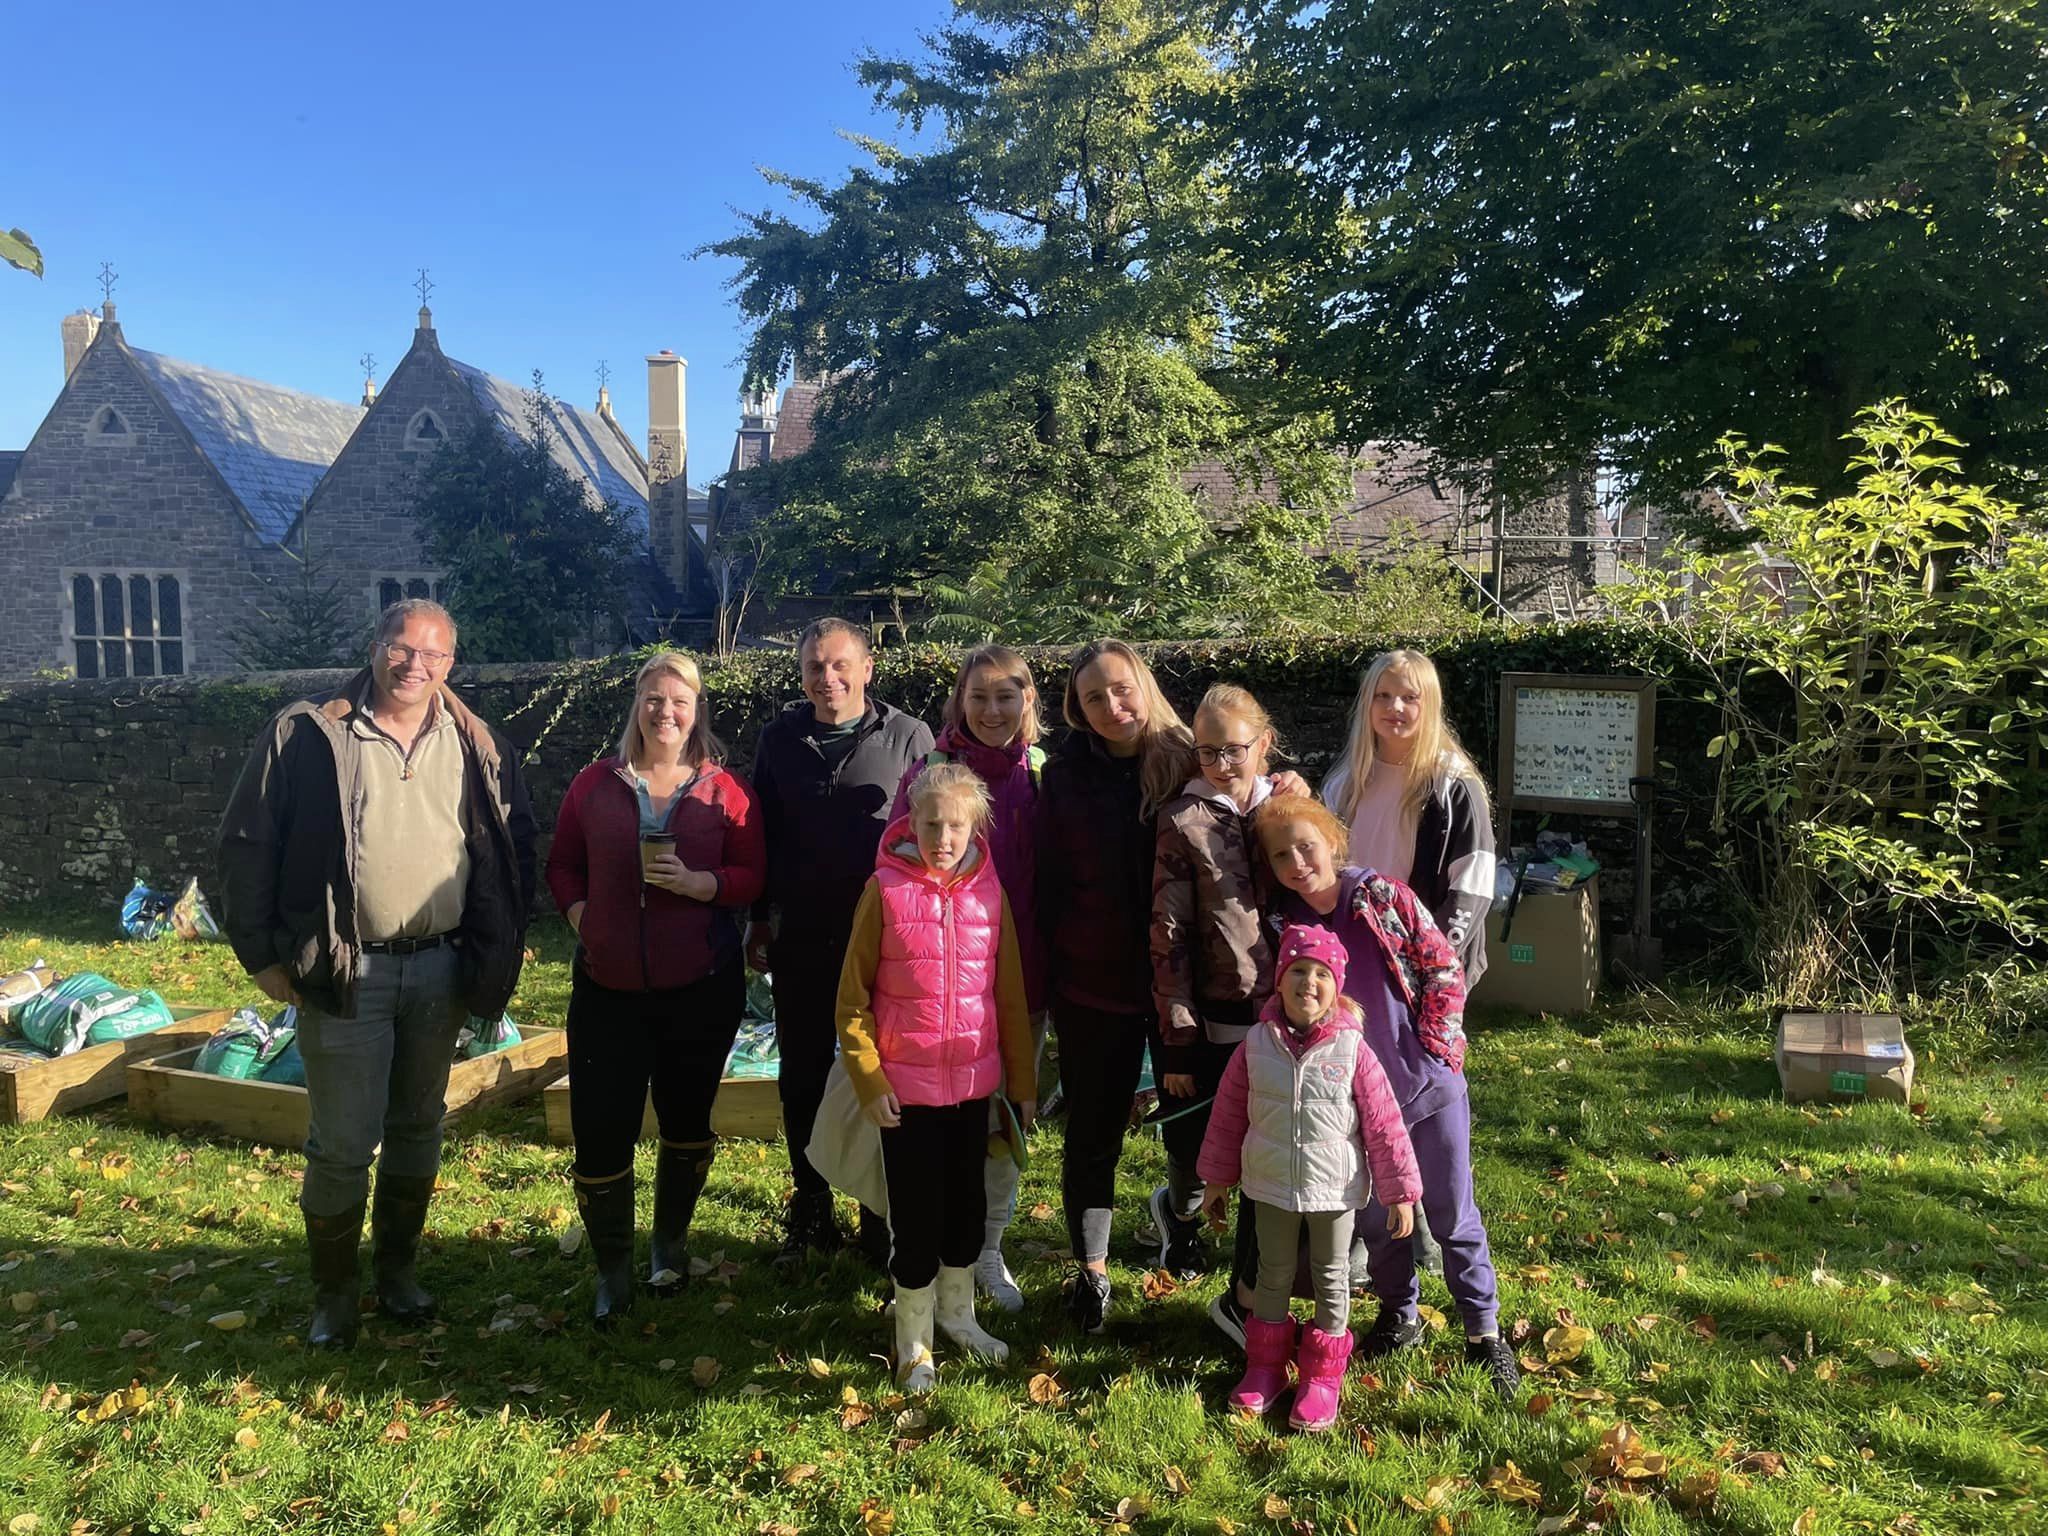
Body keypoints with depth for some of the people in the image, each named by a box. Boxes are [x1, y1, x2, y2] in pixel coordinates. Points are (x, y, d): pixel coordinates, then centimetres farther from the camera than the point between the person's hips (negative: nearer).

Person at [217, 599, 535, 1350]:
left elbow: (514, 851, 9)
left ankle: (399, 1271, 33)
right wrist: (264, 954, -5)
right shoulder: (308, 735, -6)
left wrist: (499, 952, 3)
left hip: (441, 970, 4)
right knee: (342, 1145, 3)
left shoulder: (478, 749, 3)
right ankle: (333, 1294, 23)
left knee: (418, 1129, 16)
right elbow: (248, 844, -3)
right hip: (345, 972, -3)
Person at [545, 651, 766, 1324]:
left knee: (686, 1121, 15)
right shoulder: (596, 783, 4)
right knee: (600, 1128, -1)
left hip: (701, 988, 0)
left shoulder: (723, 789, -2)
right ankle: (612, 1266, 20)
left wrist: (699, 882, -20)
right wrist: (579, 915, -6)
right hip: (608, 985, 1)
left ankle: (671, 1242, 39)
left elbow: (753, 875, -3)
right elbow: (562, 863, 11)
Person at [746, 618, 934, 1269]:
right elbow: (762, 832, 11)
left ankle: (883, 1218, 23)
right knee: (802, 1081, 12)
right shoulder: (780, 737, 6)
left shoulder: (909, 737, -3)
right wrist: (759, 918, 9)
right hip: (799, 939, 3)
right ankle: (811, 1215, 28)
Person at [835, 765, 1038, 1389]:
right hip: (907, 1086, -3)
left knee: (967, 1205, 17)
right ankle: (913, 1342, 26)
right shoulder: (886, 889, -10)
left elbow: (1010, 993, 4)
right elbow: (853, 996, -6)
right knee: (916, 1216, 6)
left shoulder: (989, 891, -2)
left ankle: (957, 1314, 39)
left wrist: (1022, 1080, 6)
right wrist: (869, 1080, -10)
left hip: (975, 1080, 3)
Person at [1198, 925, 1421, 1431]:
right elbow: (1228, 1114, 1)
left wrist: (1399, 1191, -6)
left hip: (1334, 1189, -1)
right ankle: (1266, 1365, 33)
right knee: (1273, 1275, 16)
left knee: (1331, 1279, 14)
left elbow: (1384, 1123, -9)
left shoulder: (1352, 1049, -15)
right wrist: (1217, 1180, 7)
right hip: (1271, 1186, 2)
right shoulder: (1258, 1045, -9)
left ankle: (1322, 1375, 30)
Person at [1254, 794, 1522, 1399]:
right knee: (1375, 1217, 15)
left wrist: (1436, 1048, -11)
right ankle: (1400, 1316, 37)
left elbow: (1444, 969, -7)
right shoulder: (1285, 926, -3)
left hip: (1428, 1082, -3)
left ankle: (1484, 1332, 24)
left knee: (1452, 1213, 7)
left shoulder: (1385, 897, -11)